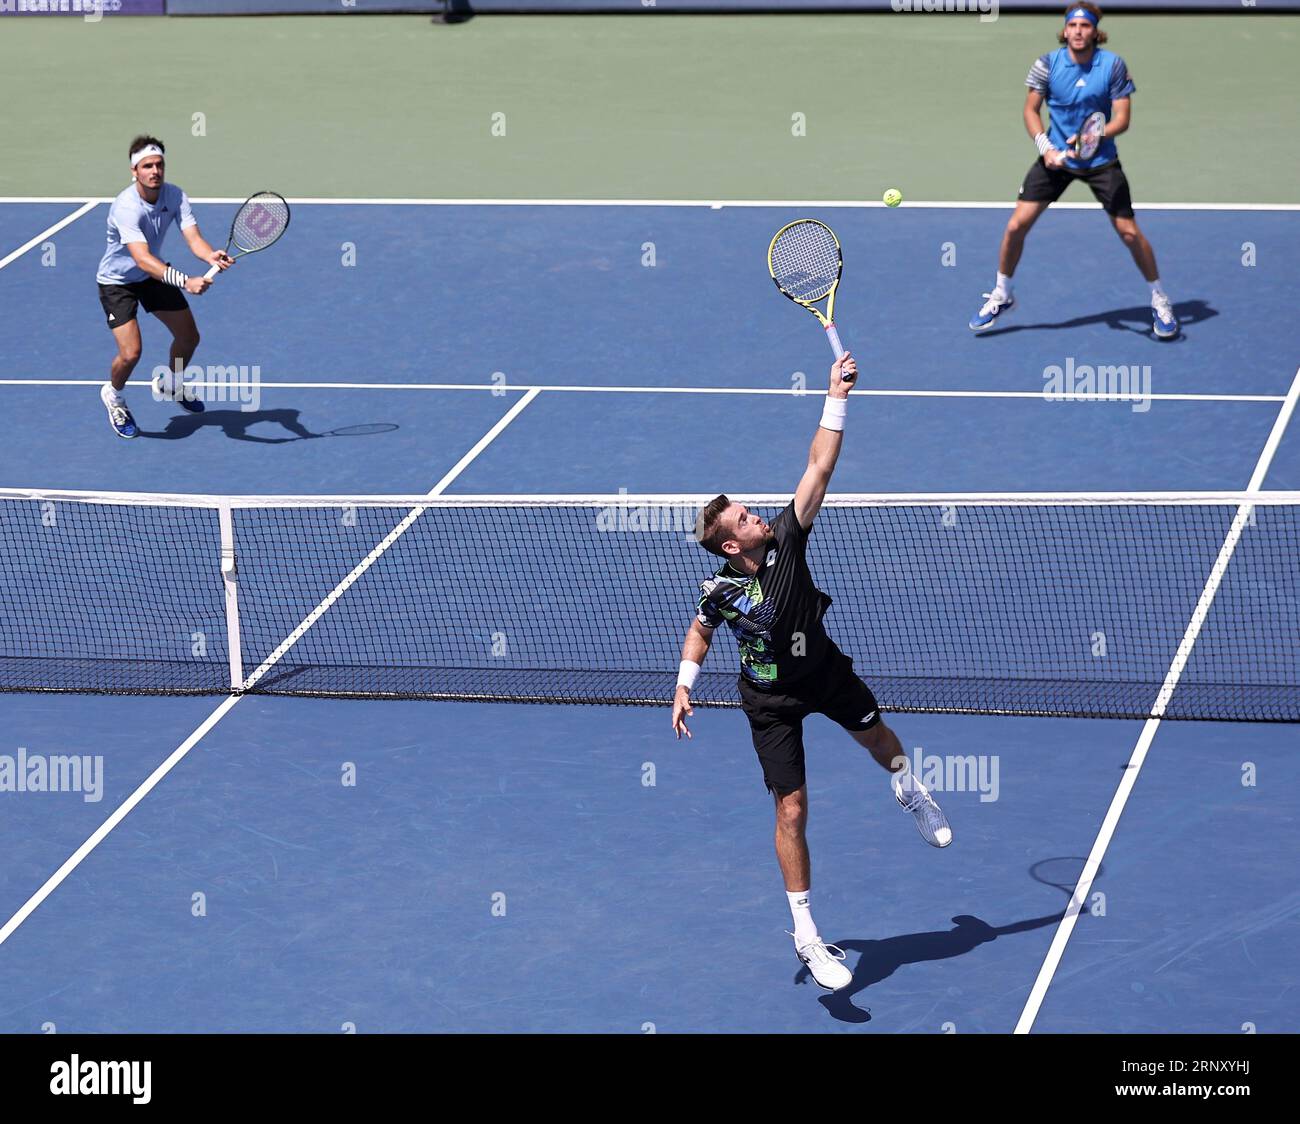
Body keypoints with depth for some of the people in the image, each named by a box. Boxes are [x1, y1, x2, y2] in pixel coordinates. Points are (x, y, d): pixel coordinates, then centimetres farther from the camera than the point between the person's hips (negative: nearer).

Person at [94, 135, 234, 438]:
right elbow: (142, 259, -46)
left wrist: (212, 256, -50)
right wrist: (184, 282, -58)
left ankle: (171, 384, 43)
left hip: (155, 274, 6)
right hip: (118, 281, -6)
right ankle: (113, 395, 17)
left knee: (189, 337, 11)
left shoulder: (175, 196, -17)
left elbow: (193, 239, -26)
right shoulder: (126, 207, -36)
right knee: (130, 353, -17)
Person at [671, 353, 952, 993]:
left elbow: (819, 467, -26)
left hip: (825, 668, 4)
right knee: (791, 809, -5)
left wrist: (837, 398, -32)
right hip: (772, 699, -4)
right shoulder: (719, 591, -24)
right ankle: (805, 935, 3)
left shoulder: (786, 539, -21)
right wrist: (684, 685, -7)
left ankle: (909, 790, 66)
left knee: (875, 732, 27)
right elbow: (699, 632, 0)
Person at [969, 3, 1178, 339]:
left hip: (1100, 158, -1)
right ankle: (1001, 296, 16)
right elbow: (1031, 110, 2)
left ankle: (1159, 299, 14)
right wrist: (1045, 146, -12)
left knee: (1129, 231, -5)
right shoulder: (1048, 64, -9)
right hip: (1056, 156, 1)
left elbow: (1122, 119, -11)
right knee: (1017, 225, -5)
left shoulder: (1113, 65, -12)